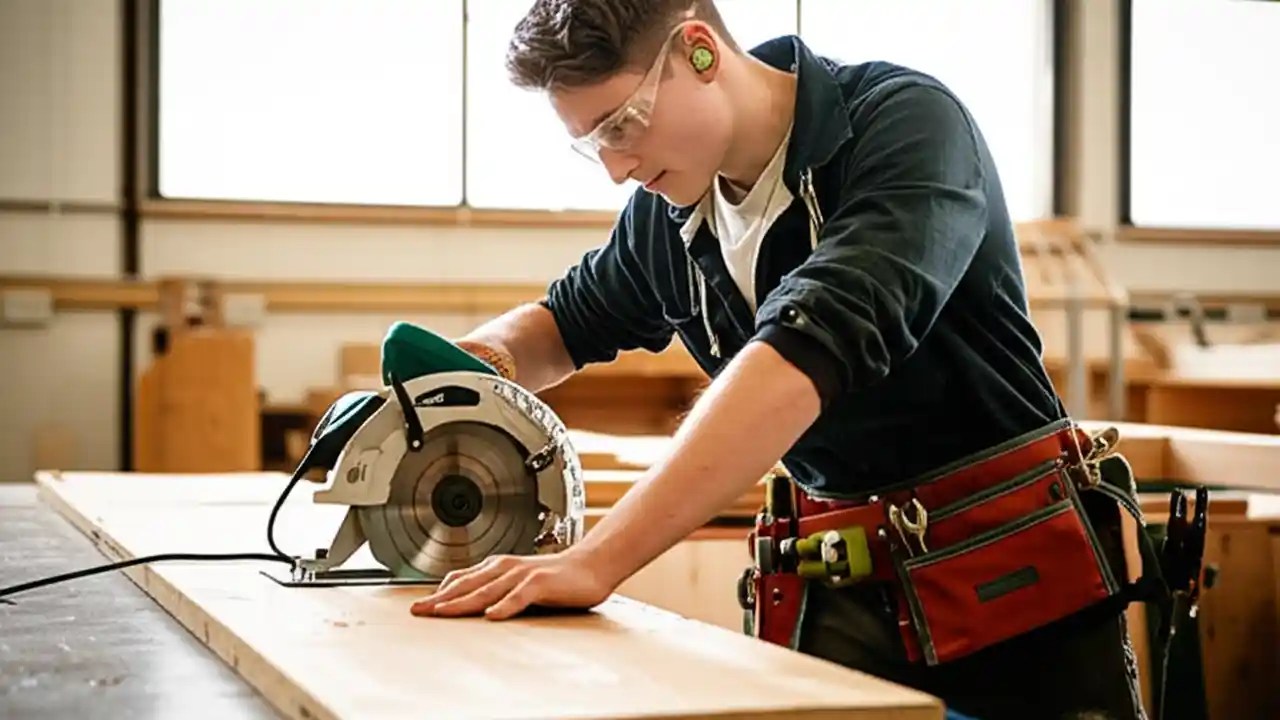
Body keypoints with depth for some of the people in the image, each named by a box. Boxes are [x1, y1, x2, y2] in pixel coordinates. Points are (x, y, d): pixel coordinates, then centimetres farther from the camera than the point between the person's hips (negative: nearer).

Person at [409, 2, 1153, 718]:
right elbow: (568, 321, 20)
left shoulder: (908, 124, -19)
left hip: (1015, 569, -4)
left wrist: (596, 560, -39)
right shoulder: (668, 211, 0)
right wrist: (483, 355, -6)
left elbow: (812, 346, -33)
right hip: (844, 587, 5)